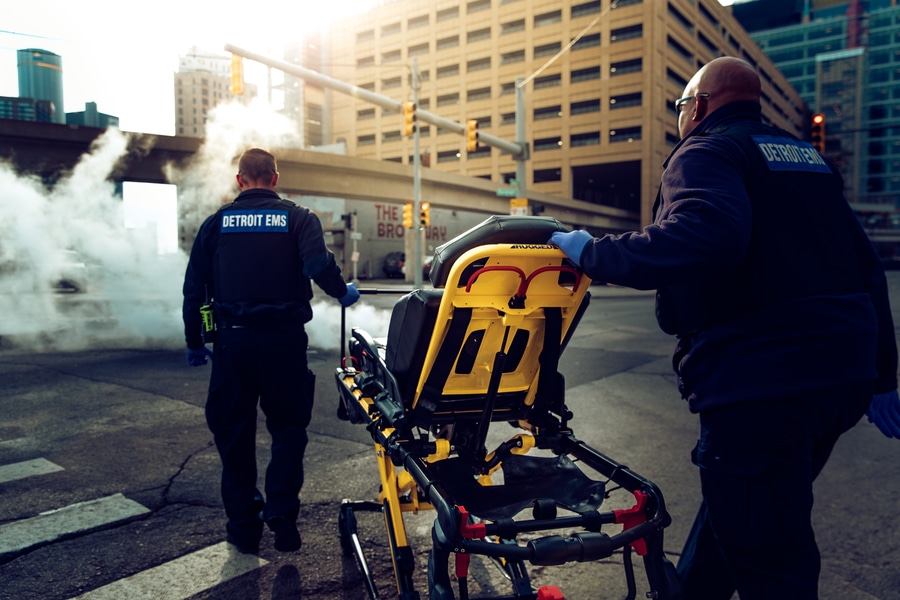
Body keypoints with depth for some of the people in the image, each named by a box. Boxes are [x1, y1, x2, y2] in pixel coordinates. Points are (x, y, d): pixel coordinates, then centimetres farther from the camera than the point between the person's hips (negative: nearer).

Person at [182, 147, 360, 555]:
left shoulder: (217, 222, 8)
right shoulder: (298, 218, 1)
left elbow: (194, 287, 7)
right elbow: (318, 265, -16)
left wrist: (194, 342, 15)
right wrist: (343, 293, 3)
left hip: (233, 339, 2)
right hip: (284, 338, -1)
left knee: (234, 432, 13)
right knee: (288, 427, 14)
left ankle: (243, 526, 21)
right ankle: (281, 511, 4)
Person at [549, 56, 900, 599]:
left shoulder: (706, 151, -5)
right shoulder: (808, 158, 21)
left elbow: (704, 236, -28)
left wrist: (593, 253, -16)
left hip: (760, 384, -9)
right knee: (735, 508, 25)